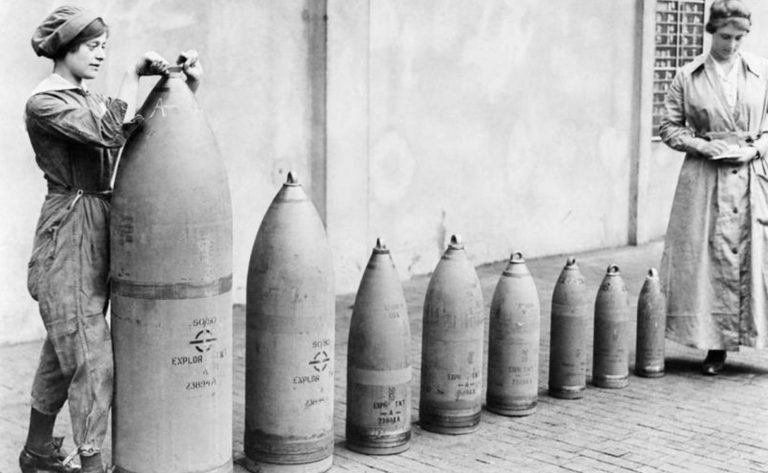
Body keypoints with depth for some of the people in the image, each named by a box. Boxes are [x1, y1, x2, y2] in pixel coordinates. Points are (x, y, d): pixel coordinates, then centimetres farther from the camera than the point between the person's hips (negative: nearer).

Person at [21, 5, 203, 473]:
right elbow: (112, 134, -25)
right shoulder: (43, 103, -11)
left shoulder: (92, 99, 14)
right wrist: (133, 75, -16)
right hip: (67, 232, -8)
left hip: (97, 232, 8)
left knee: (64, 350, 17)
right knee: (92, 359, -7)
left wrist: (189, 84, -4)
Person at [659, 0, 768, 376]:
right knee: (708, 258, 0)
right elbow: (669, 127, 7)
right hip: (704, 178, -1)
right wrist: (699, 145, -8)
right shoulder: (687, 77, 2)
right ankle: (716, 346, 9)